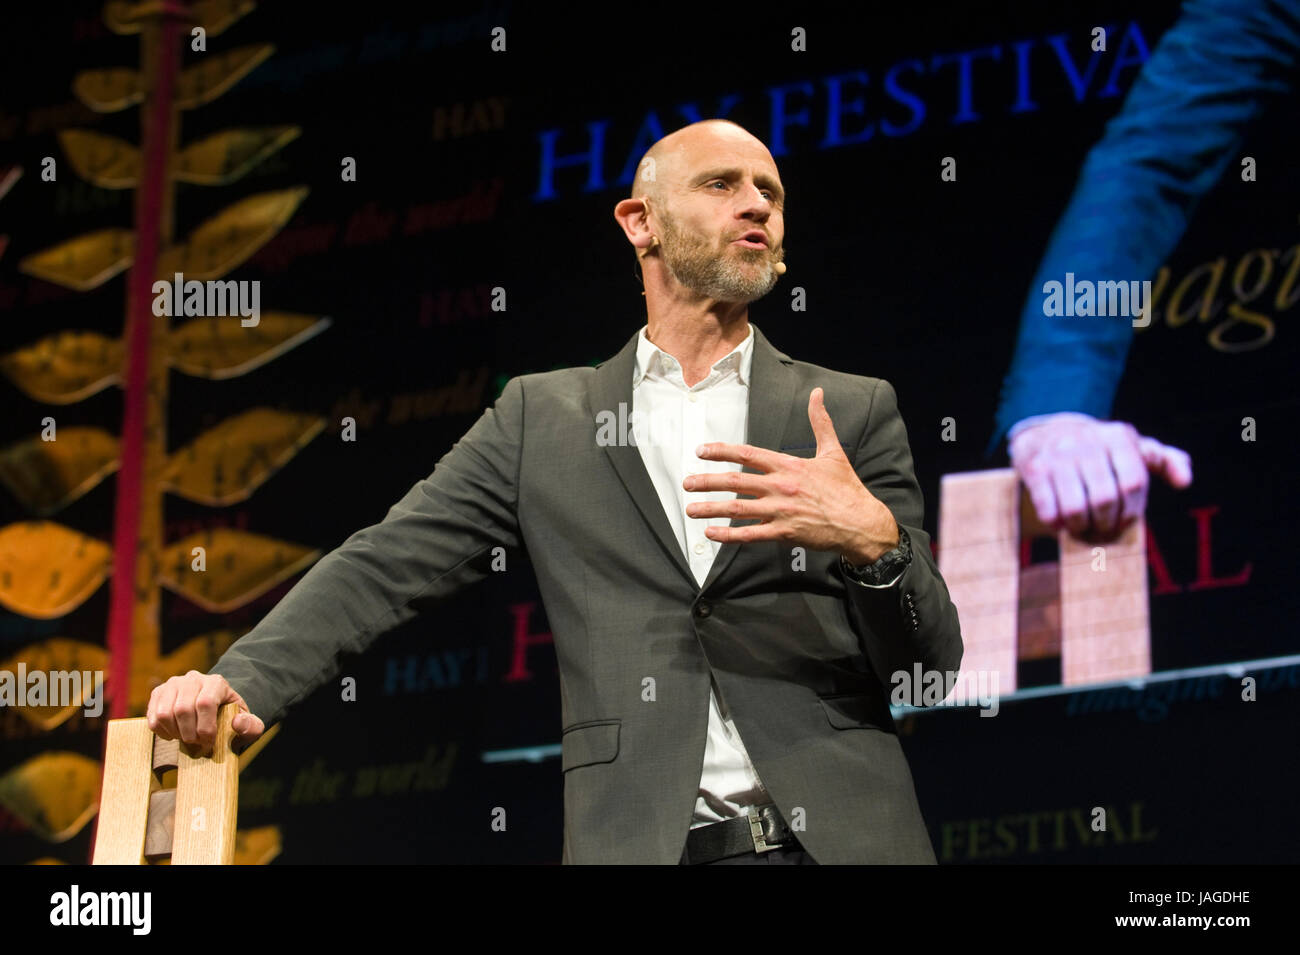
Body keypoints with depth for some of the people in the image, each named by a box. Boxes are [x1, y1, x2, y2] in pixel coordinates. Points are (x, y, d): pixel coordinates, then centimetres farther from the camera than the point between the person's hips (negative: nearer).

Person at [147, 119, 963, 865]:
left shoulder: (855, 412, 10)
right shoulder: (542, 419, 12)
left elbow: (932, 660, 6)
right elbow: (388, 567, 4)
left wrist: (872, 540, -16)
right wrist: (244, 680, -13)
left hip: (844, 837, 0)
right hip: (640, 841, 0)